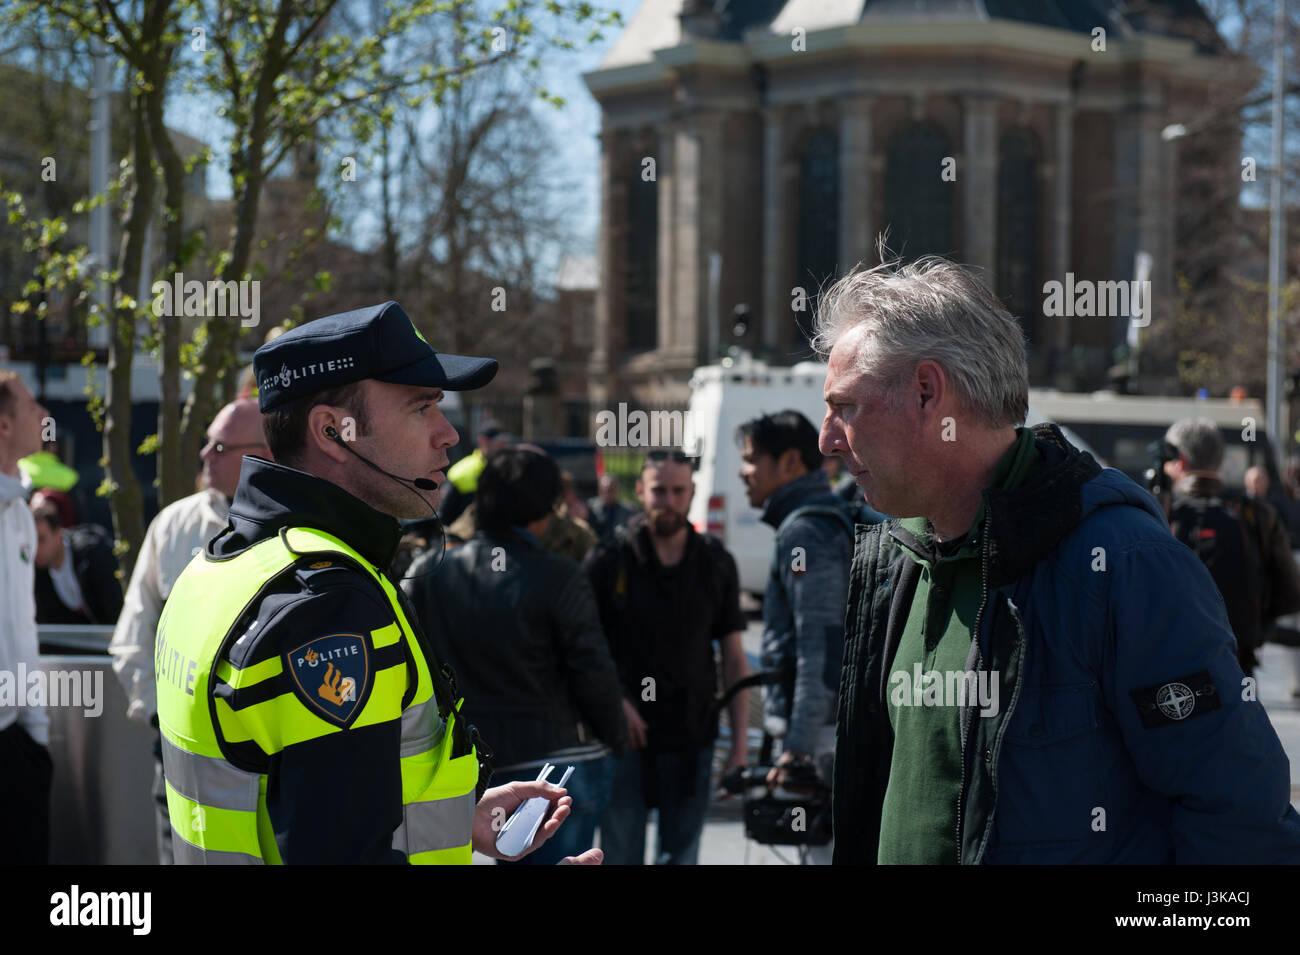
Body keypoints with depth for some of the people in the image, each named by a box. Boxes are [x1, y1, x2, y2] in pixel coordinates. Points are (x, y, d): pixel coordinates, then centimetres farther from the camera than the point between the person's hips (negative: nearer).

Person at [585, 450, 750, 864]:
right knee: (621, 853, 4)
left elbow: (734, 659, 7)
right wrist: (614, 700, -14)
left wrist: (739, 743, 2)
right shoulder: (608, 562, -2)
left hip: (692, 741, 2)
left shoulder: (716, 563, 5)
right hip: (624, 738, -2)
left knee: (681, 855, 6)